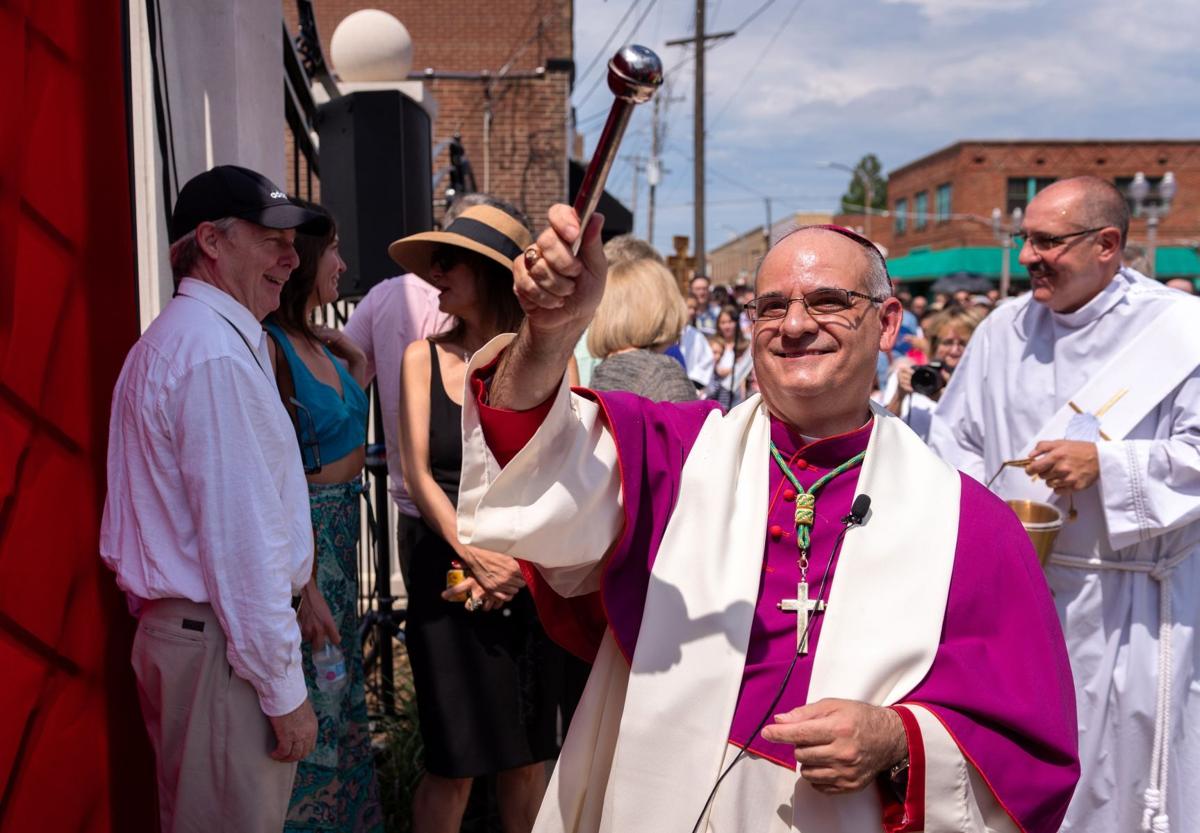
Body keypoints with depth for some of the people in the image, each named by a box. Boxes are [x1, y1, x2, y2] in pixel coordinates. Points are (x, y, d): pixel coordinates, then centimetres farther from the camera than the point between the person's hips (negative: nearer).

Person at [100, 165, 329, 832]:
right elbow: (240, 540, -22)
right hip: (221, 643, -10)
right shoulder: (217, 355, -19)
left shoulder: (174, 338, 14)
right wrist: (285, 690, -17)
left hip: (174, 623, 10)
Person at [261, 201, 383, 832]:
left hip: (339, 537, 9)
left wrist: (357, 366, 12)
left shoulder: (316, 342, 9)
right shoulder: (269, 345, -18)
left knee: (341, 702, 20)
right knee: (311, 713, 2)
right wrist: (304, 587, -22)